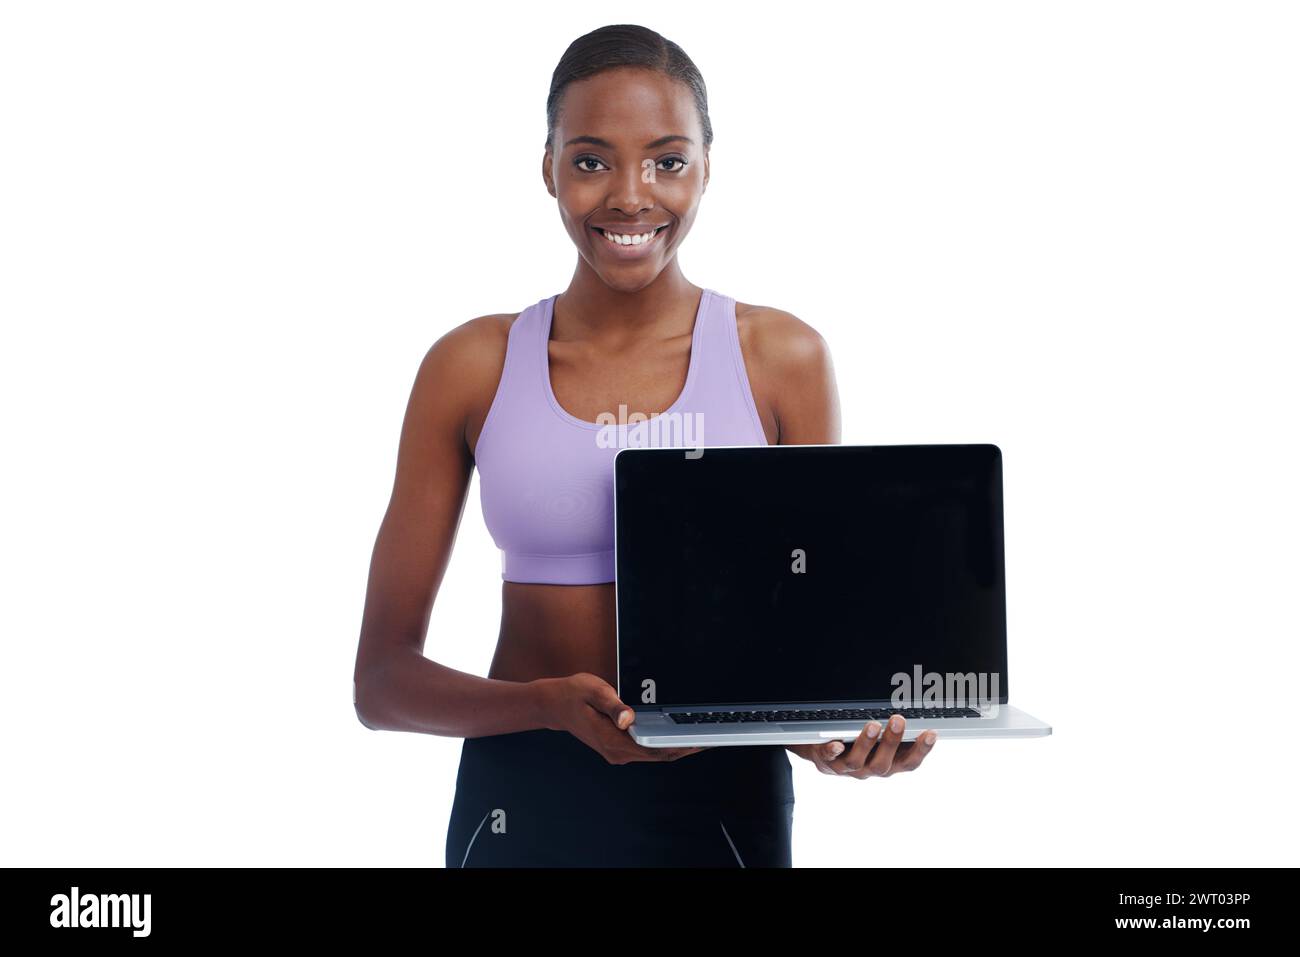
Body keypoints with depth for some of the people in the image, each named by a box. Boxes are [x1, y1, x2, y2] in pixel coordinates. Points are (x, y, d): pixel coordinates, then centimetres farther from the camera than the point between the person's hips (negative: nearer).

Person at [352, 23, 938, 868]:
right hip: (521, 805, 0)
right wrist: (552, 705, -21)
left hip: (722, 800, 0)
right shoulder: (472, 367, -2)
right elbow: (382, 678, -3)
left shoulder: (782, 357, -3)